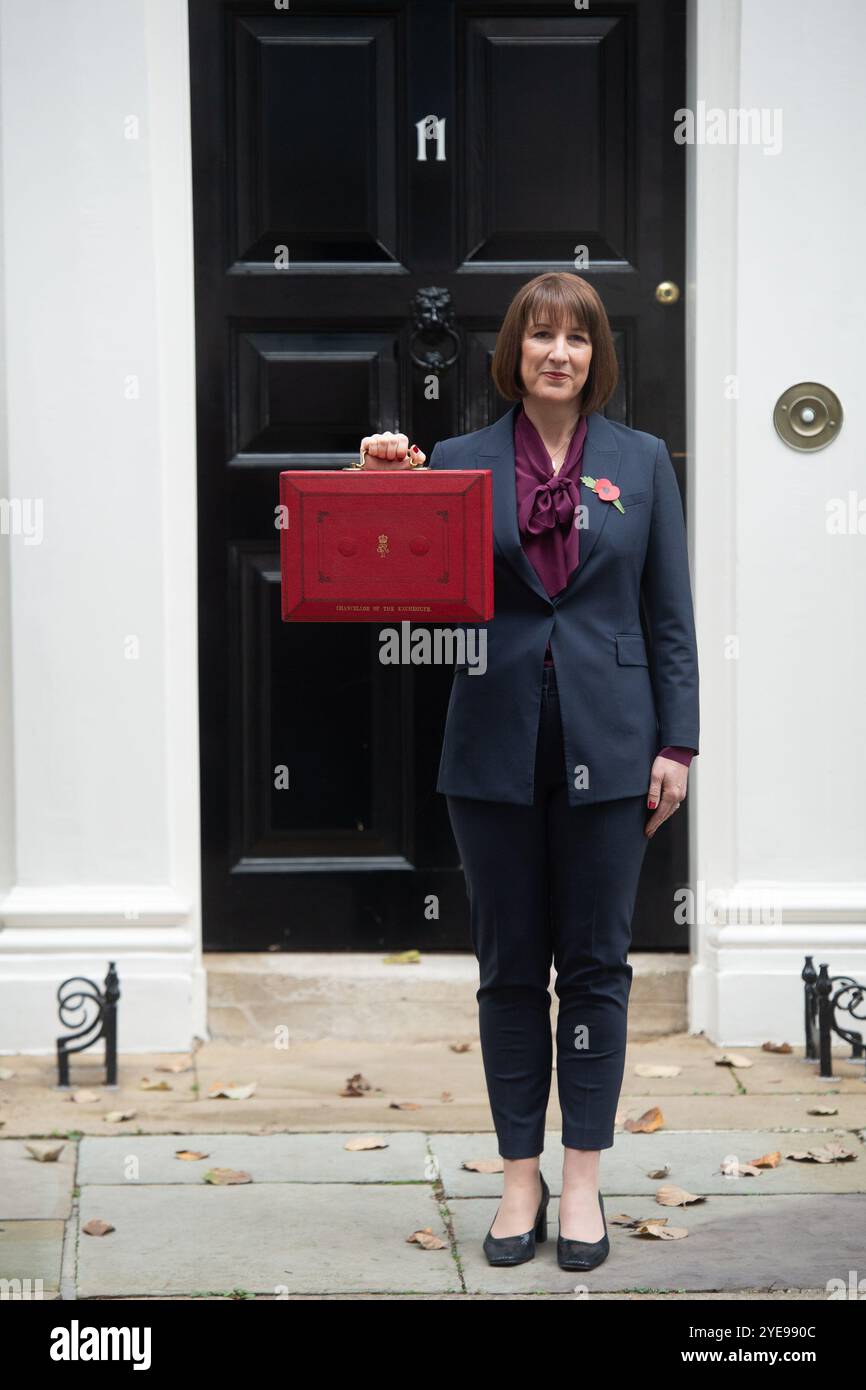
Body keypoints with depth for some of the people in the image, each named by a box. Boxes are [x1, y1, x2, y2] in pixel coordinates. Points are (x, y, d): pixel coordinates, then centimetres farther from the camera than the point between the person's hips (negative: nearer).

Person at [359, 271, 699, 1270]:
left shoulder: (641, 462, 5)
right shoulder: (460, 462, 3)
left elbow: (669, 616, 4)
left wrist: (676, 743, -2)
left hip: (607, 745, 0)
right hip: (496, 745, 0)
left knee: (595, 963, 6)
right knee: (510, 965, 8)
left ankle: (582, 1177, 16)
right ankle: (521, 1176, 19)